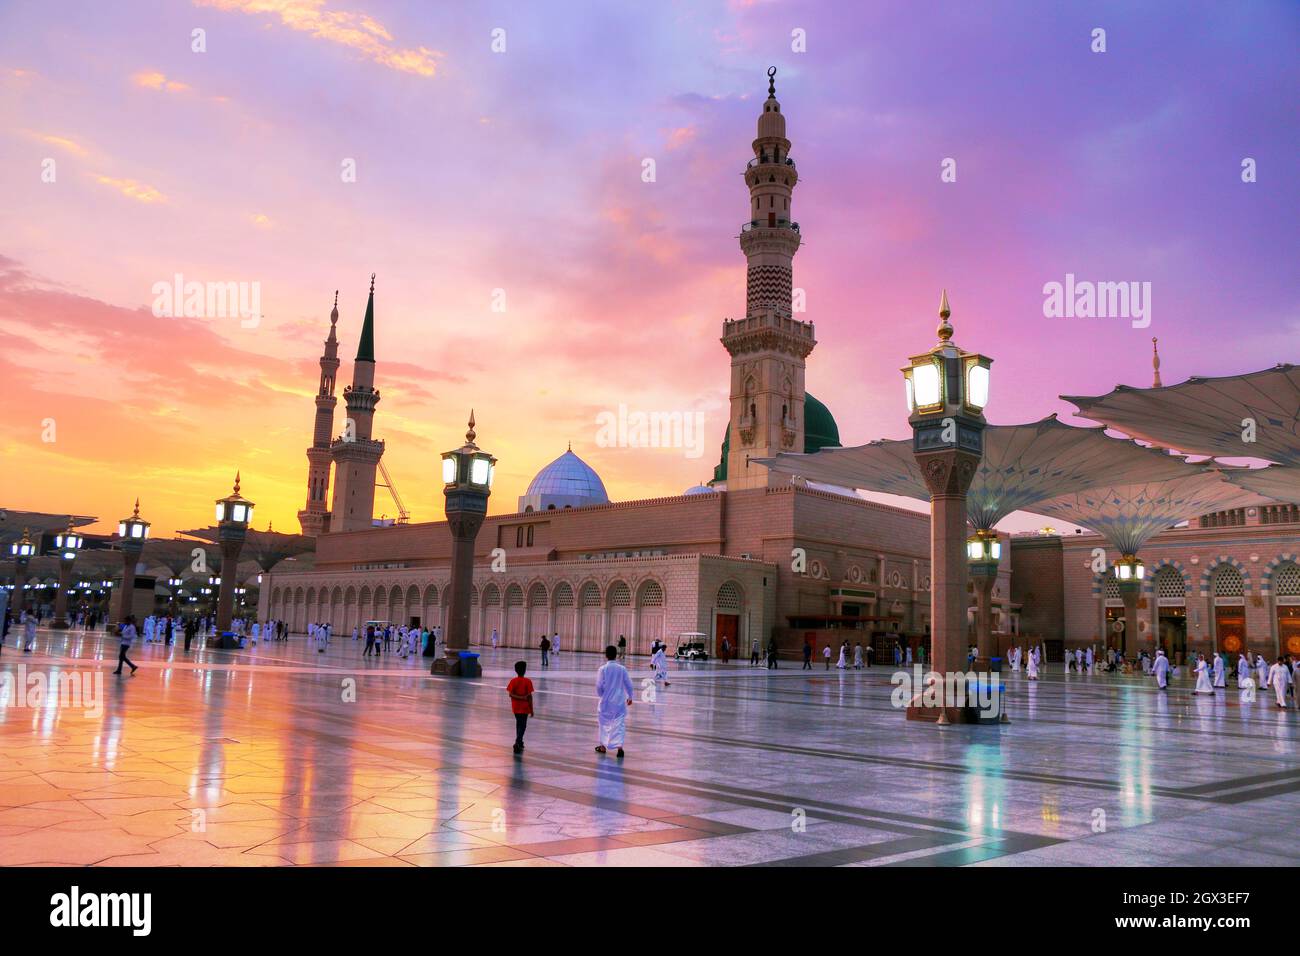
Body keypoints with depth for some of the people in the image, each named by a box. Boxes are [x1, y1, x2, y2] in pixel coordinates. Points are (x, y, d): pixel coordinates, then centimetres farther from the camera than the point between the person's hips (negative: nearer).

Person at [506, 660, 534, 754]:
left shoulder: (513, 681, -3)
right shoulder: (527, 681, -12)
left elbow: (510, 694, -14)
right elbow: (529, 696, -12)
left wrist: (520, 697, -14)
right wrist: (531, 709, -6)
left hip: (515, 707, 3)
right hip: (524, 708, -3)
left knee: (519, 724, 20)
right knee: (522, 725, 0)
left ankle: (519, 742, 27)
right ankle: (518, 742, -18)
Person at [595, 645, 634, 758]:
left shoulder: (603, 669, -10)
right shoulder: (622, 669, -4)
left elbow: (599, 685, -9)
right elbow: (629, 684, 1)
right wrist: (629, 697, 16)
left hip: (605, 701, -1)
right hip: (619, 701, 1)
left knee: (604, 723, 16)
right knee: (619, 723, 3)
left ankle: (603, 746, 24)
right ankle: (619, 746, -11)